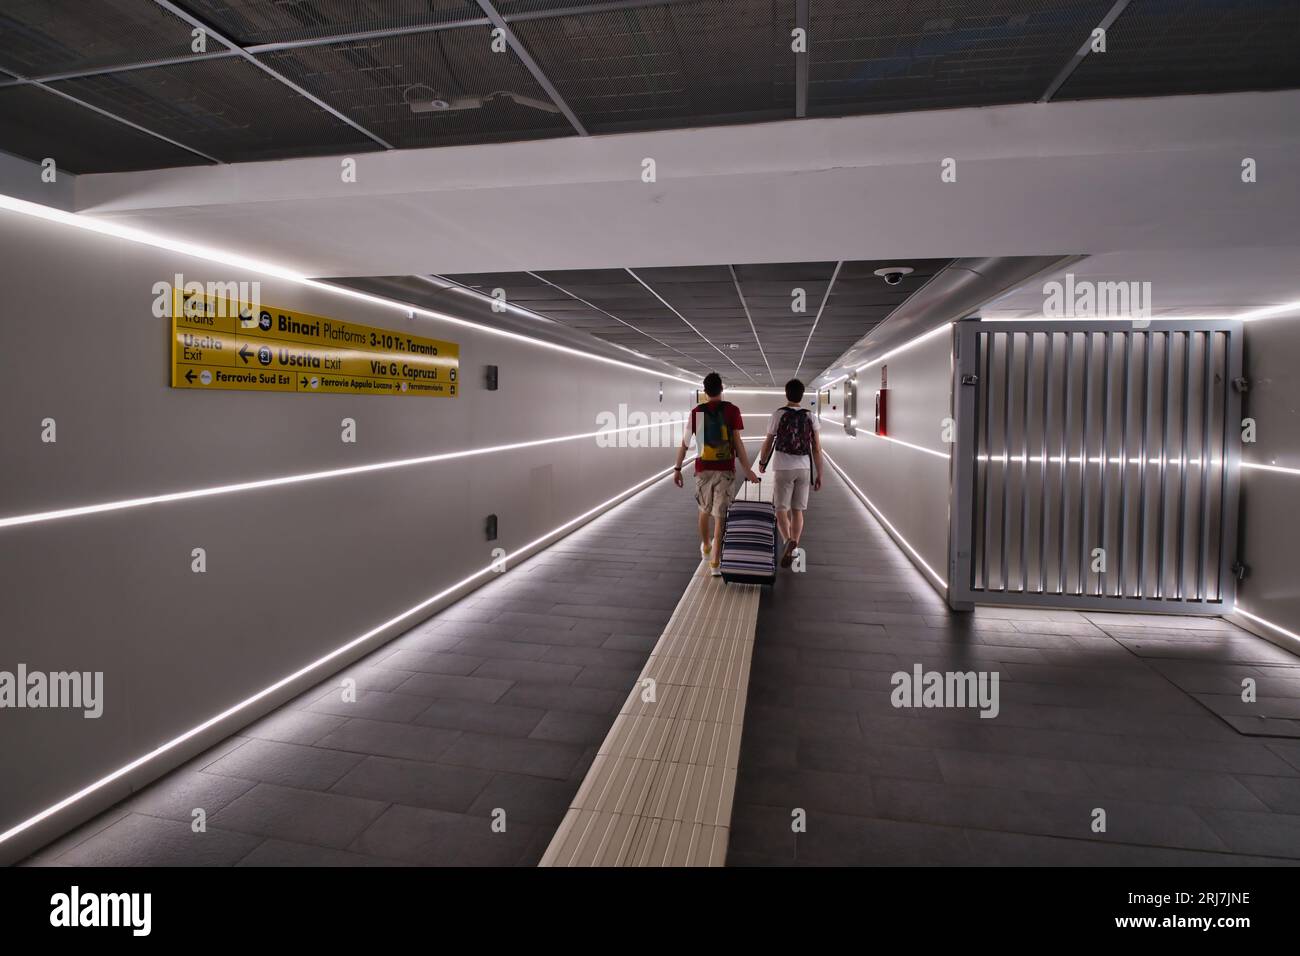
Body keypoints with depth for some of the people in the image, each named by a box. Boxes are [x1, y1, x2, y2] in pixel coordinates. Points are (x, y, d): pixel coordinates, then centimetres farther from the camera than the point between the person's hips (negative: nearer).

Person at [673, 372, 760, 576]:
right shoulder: (731, 410, -4)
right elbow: (737, 442, -10)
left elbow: (685, 442, -1)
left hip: (703, 469, 2)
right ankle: (715, 562, -1)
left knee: (705, 510, 22)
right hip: (725, 470, -2)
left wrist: (677, 469, 6)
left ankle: (706, 547, 42)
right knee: (720, 515, 1)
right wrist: (747, 470, -7)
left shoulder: (696, 412, 1)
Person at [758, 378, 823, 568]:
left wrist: (762, 462, 19)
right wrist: (819, 475, 6)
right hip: (804, 469, 3)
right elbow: (817, 448, 0)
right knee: (797, 510, 12)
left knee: (781, 509, 2)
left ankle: (789, 542, -22)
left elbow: (768, 443, 1)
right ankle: (793, 549, 12)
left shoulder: (778, 414, -6)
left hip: (783, 468, -3)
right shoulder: (810, 417, 2)